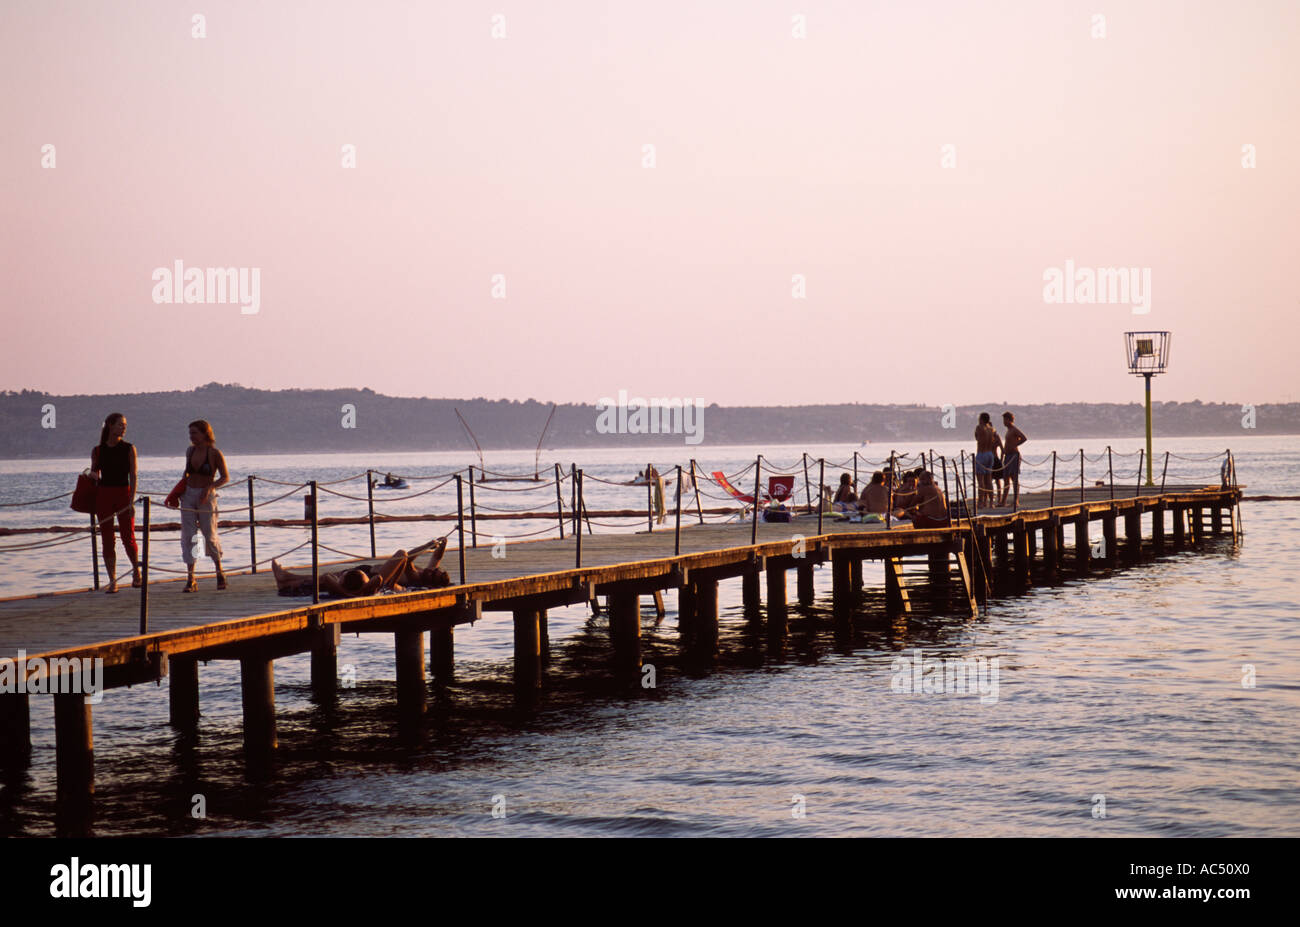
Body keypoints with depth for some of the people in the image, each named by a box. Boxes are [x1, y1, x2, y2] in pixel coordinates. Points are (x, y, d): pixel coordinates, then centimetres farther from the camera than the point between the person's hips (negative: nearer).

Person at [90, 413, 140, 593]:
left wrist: (132, 501, -10)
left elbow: (133, 476, -1)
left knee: (128, 538, -4)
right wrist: (93, 475, -6)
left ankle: (136, 570, 21)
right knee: (107, 540, 0)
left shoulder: (129, 449, 2)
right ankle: (112, 581, 4)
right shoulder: (97, 450, 7)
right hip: (103, 495, 2)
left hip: (123, 494, -2)